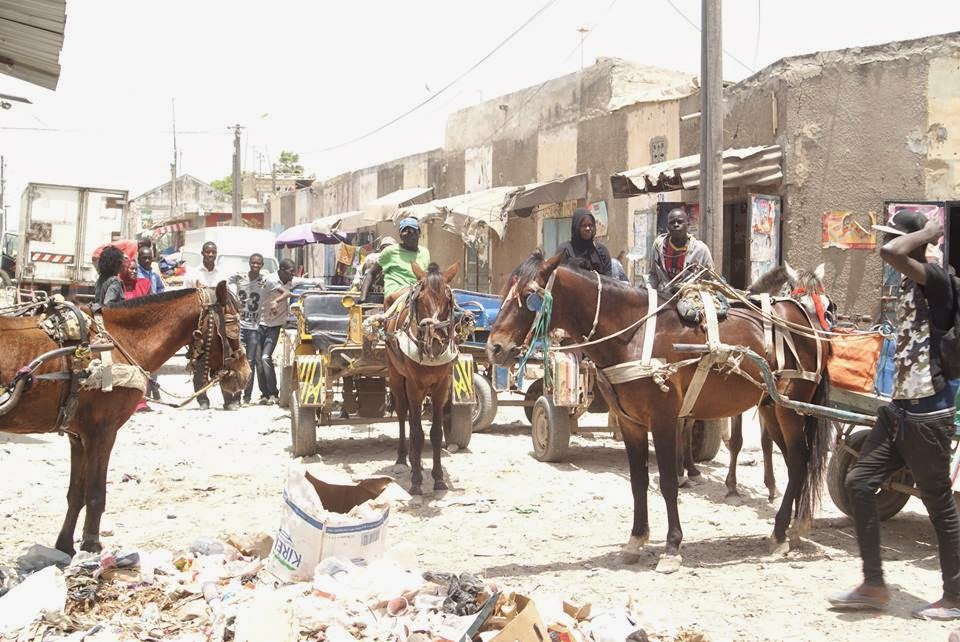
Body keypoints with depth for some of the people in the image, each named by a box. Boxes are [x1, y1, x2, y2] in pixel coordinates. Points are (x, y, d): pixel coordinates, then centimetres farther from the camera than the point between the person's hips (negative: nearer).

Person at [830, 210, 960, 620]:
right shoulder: (909, 283, 12)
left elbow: (889, 252, -33)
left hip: (926, 413, -9)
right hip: (899, 407, 9)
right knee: (859, 483, 6)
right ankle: (873, 586, 14)